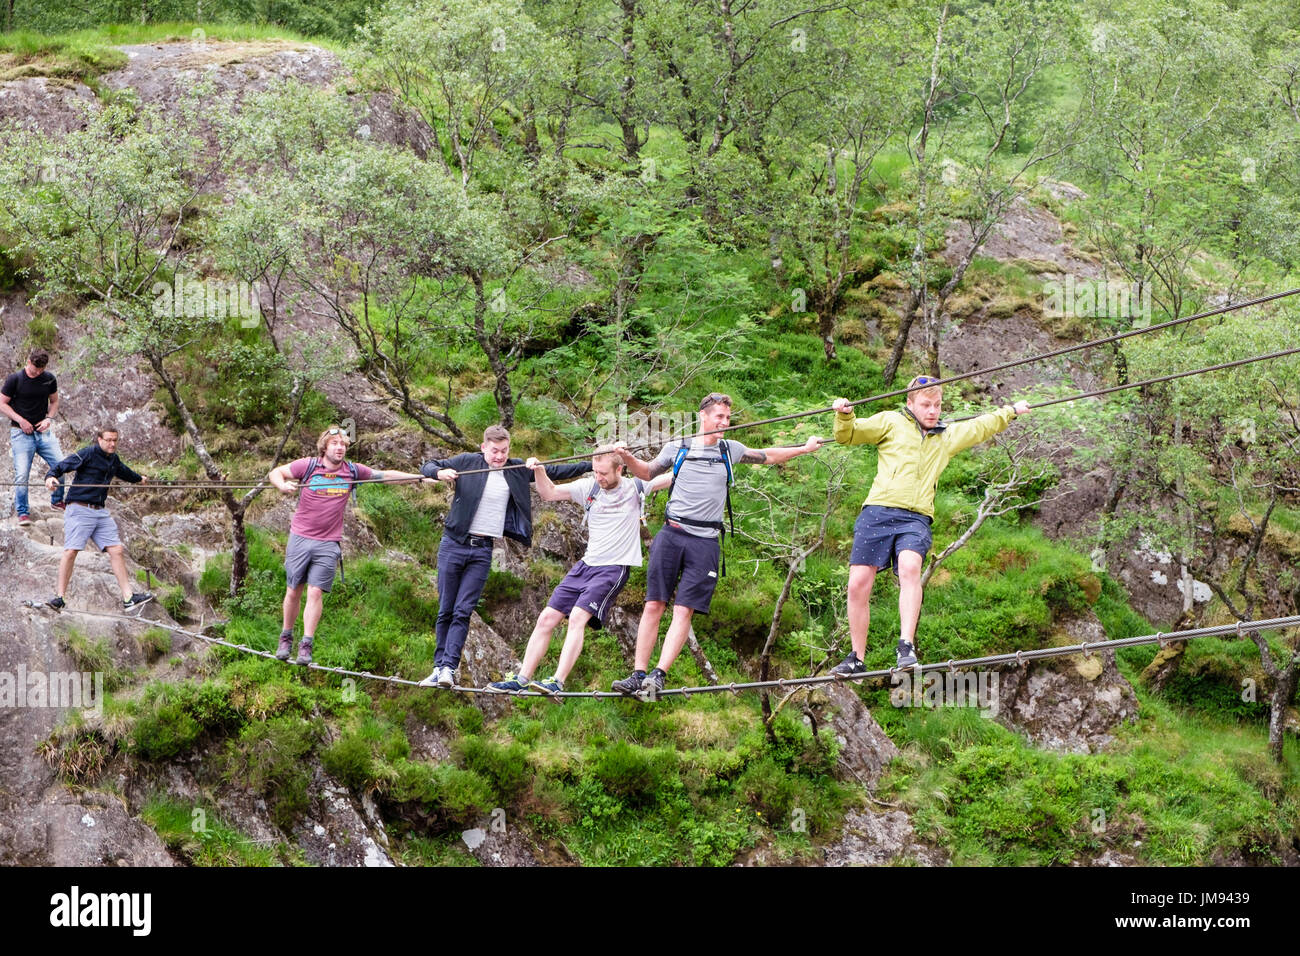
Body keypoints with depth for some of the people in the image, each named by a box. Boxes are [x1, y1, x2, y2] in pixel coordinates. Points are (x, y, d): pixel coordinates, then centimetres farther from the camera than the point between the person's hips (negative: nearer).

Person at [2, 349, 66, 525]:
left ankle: (57, 501, 18)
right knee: (21, 474, -9)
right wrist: (20, 420, -13)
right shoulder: (15, 379, -6)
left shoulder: (49, 379, 4)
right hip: (21, 433, -3)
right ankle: (22, 513, 2)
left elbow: (54, 401, 16)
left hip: (43, 431, 4)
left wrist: (49, 418, -3)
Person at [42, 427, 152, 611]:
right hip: (79, 510, -7)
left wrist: (138, 479, 60)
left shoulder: (114, 459, 17)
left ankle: (128, 598, 2)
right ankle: (59, 597, -6)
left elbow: (123, 471, 41)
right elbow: (61, 465, -12)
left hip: (101, 512, 7)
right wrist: (51, 477, -33)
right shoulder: (88, 454, -6)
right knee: (71, 550, -14)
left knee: (116, 550, 0)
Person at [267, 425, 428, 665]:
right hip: (300, 538, -1)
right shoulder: (308, 466, -2)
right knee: (293, 591, 4)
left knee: (316, 592, -8)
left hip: (328, 544, 1)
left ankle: (306, 645, -6)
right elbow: (275, 473, 3)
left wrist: (422, 478, 7)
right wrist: (283, 485, -20)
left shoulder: (353, 471, 4)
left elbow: (386, 475, 11)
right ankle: (286, 638, 21)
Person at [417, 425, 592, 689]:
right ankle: (439, 666, 8)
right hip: (454, 545, -1)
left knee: (463, 612, -7)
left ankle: (448, 667, -11)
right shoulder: (467, 462, 3)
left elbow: (555, 472, 17)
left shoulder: (517, 470, 10)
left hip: (483, 551, 1)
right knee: (445, 610, 1)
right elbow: (427, 466, 8)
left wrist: (592, 464, 12)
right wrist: (440, 472, -16)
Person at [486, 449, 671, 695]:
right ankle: (521, 679, 8)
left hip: (614, 568, -6)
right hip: (586, 565, 6)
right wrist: (539, 471, -2)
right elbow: (550, 493, 13)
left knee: (577, 617, -24)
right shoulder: (589, 487, 8)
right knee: (547, 618, 1)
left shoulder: (635, 487, -2)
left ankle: (558, 682, -30)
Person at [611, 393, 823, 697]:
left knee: (684, 611, -9)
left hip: (705, 542, 0)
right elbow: (648, 472, 23)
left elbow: (767, 456, 27)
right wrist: (627, 458, 4)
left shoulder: (730, 450, 14)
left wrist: (805, 448, 28)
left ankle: (659, 675, -12)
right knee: (654, 605, -5)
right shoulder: (677, 448, 11)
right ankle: (638, 674, -3)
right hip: (671, 534, 0)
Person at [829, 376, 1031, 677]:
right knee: (858, 583, -9)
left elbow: (982, 427, 43)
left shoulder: (948, 436, 26)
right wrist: (844, 416, -7)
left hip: (915, 518, 1)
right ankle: (857, 659, 4)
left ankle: (906, 646, -35)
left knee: (909, 566, -30)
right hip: (878, 510, -1)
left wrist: (1011, 411, 51)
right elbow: (847, 436, 12)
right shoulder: (892, 423, 15)